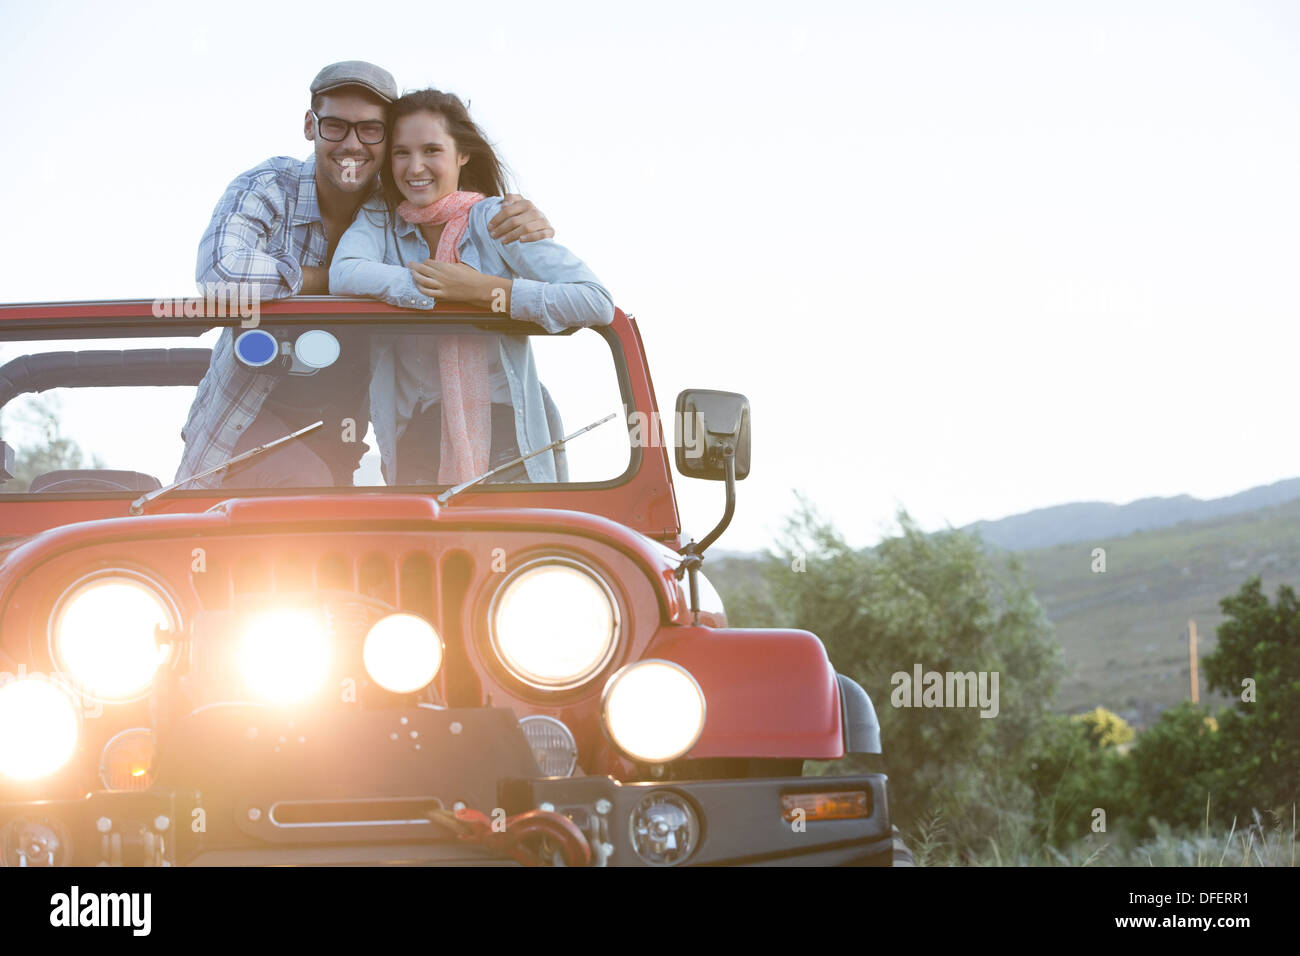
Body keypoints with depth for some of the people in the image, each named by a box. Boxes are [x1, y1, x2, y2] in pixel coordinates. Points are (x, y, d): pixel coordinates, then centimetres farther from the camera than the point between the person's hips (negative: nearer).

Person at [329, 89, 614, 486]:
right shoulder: (379, 222, 5)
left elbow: (598, 304, -14)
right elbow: (343, 276, -20)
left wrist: (480, 288, -18)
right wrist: (467, 294, -20)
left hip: (508, 435, -2)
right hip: (416, 436, 2)